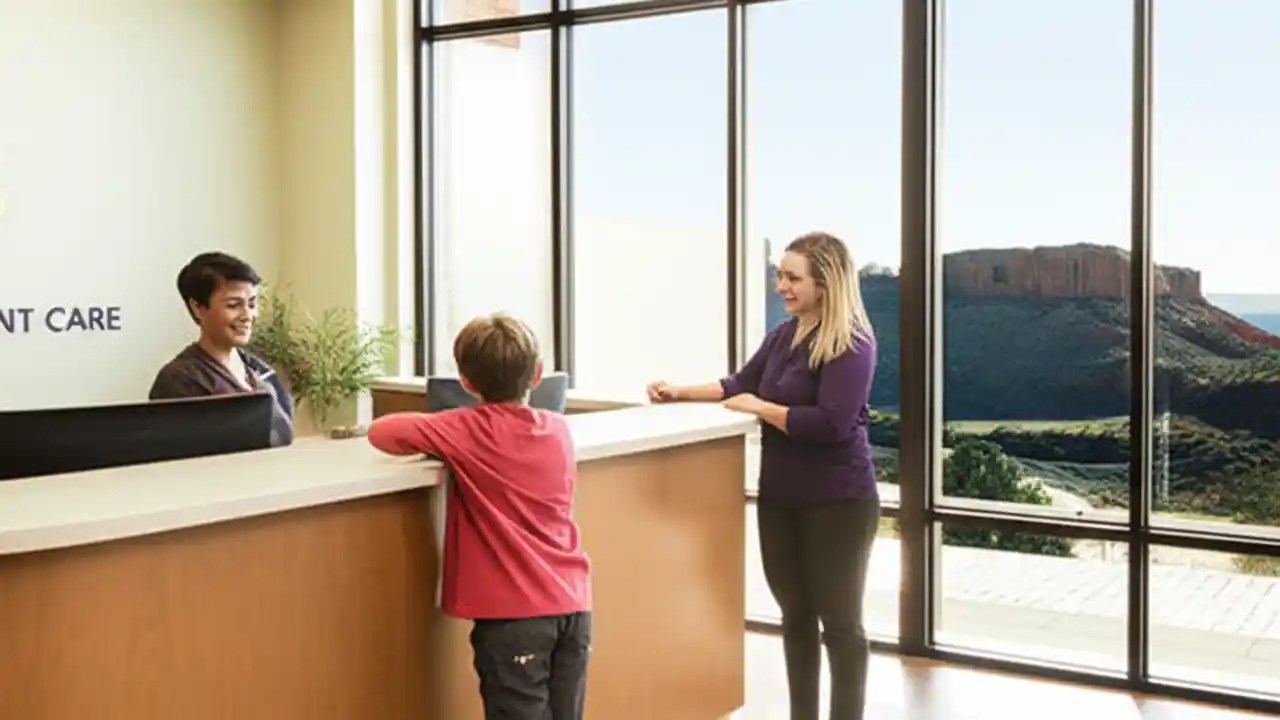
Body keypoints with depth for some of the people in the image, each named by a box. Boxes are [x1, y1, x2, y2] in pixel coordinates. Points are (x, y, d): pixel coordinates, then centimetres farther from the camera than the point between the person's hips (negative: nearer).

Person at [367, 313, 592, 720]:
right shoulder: (558, 429, 7)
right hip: (571, 602, 5)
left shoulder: (468, 431, -8)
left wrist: (434, 442, 11)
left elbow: (381, 432, -6)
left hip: (514, 612, -5)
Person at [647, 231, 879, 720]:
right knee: (795, 615, 17)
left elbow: (830, 424, -24)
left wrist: (759, 407, -16)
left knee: (840, 622, 5)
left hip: (837, 503, -7)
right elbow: (741, 383, 15)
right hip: (779, 497, 8)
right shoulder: (785, 333, 5)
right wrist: (678, 393, 6)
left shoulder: (851, 343, -16)